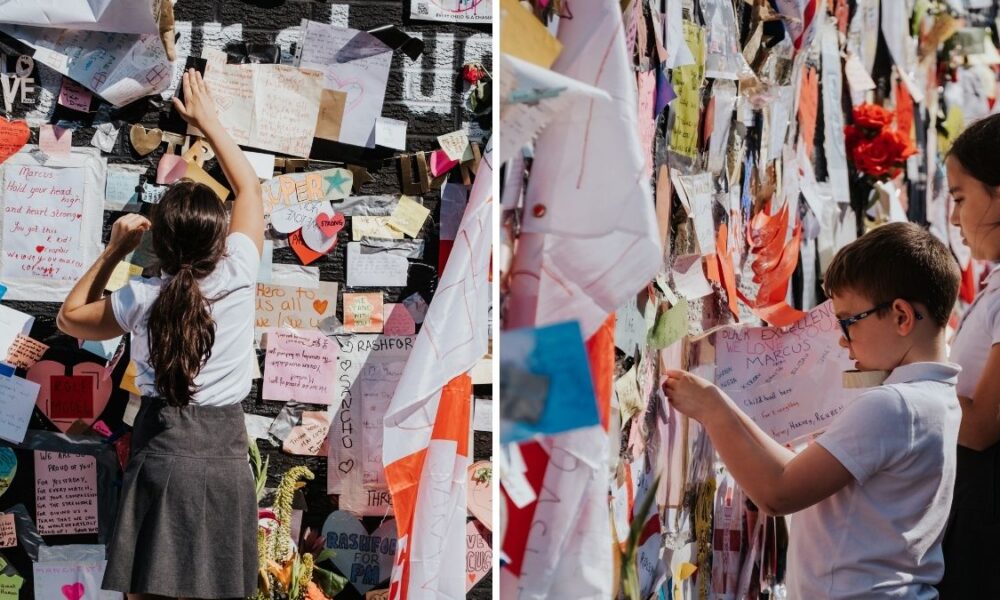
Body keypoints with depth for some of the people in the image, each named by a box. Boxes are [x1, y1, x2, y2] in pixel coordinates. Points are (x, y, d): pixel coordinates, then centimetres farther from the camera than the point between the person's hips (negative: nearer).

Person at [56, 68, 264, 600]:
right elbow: (249, 186, 15)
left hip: (162, 456, -1)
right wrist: (207, 120, 25)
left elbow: (70, 317, 20)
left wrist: (114, 249, 16)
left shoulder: (140, 299, -2)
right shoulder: (238, 277, -2)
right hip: (225, 461, 1)